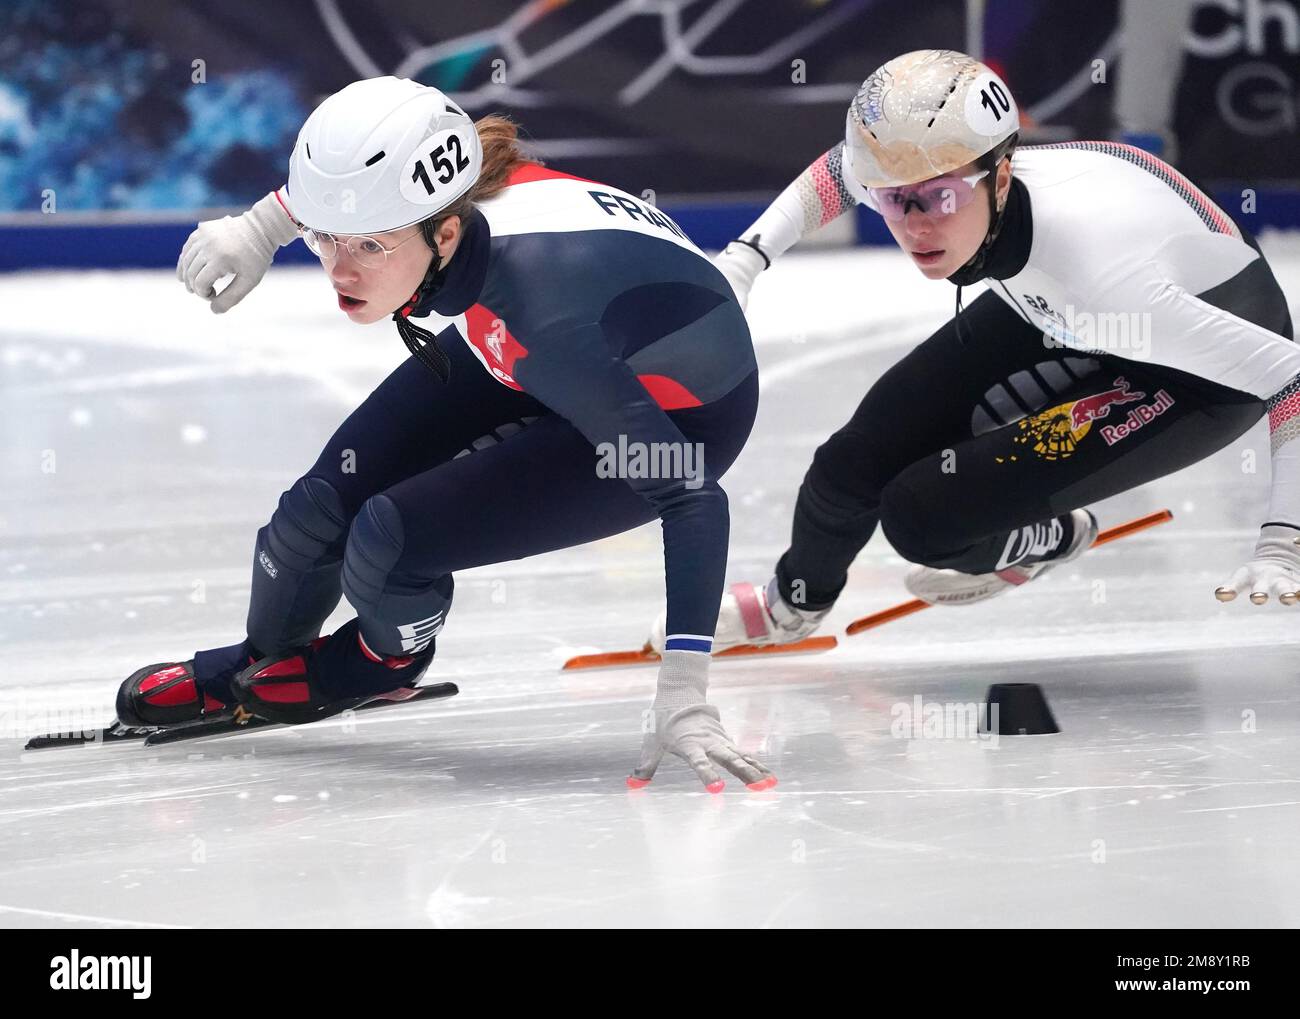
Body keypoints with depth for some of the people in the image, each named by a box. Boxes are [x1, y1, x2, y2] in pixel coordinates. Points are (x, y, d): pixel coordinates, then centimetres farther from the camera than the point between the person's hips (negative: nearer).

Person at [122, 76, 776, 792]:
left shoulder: (540, 303, -43)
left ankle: (387, 656, 20)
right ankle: (255, 666, 36)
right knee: (324, 505, 1)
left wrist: (683, 700, -41)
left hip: (679, 417, -6)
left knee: (388, 541, -18)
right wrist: (260, 228, 4)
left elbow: (693, 498, -39)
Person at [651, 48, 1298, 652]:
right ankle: (795, 600, 35)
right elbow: (841, 169, 2)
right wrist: (745, 256, -7)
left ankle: (1050, 541, 16)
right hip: (1055, 316, 6)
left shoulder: (1099, 268, -42)